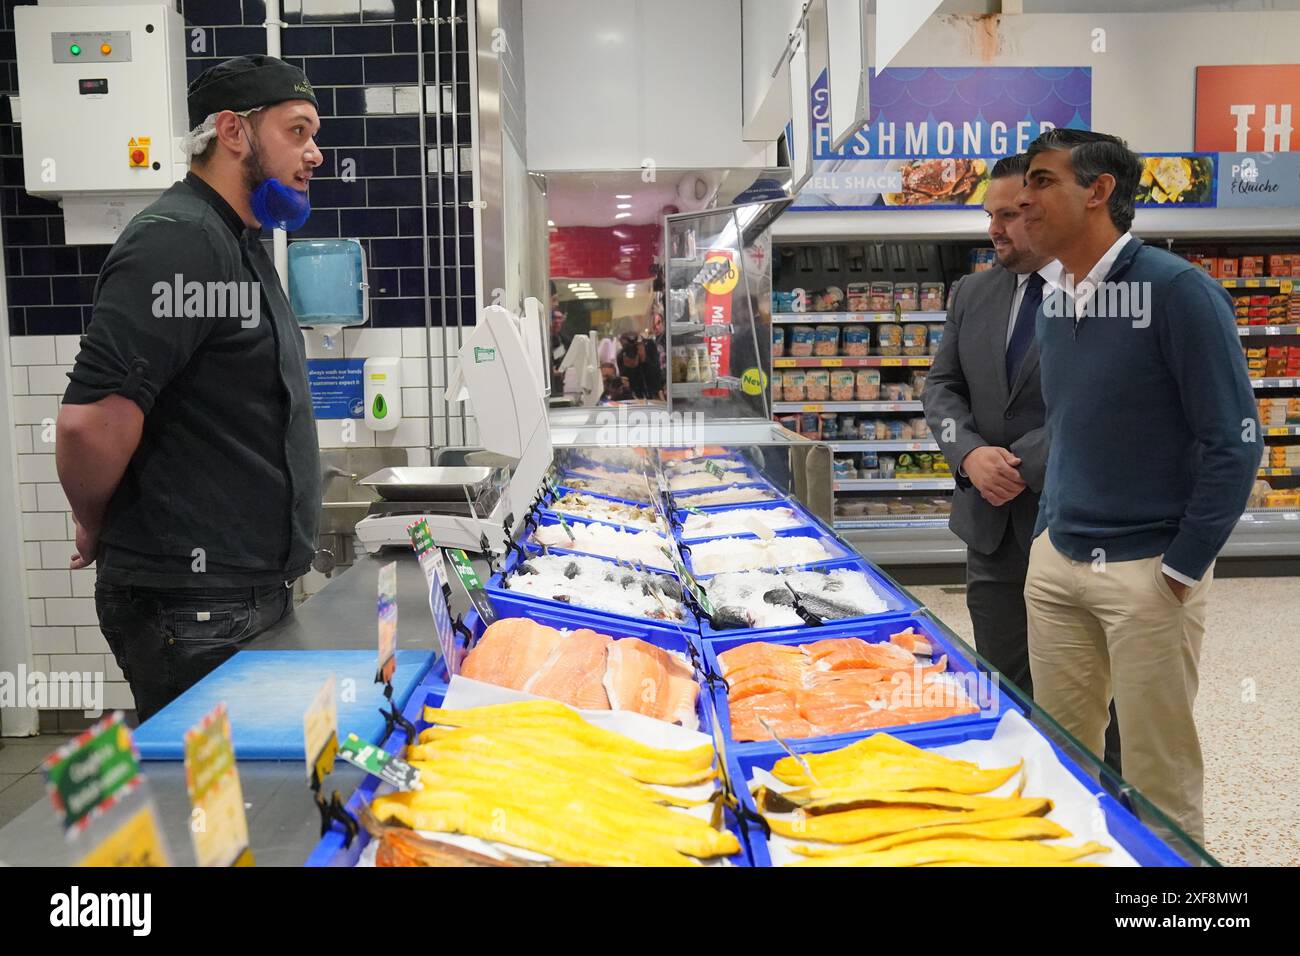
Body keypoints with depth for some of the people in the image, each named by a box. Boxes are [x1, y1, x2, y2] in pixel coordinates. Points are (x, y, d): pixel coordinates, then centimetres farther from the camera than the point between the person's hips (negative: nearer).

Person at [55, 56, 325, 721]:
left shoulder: (238, 244, 16)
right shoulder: (178, 240, -17)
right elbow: (91, 418, -26)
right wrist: (97, 530, -8)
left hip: (254, 592, 9)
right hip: (196, 613, -9)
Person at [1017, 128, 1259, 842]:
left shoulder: (1178, 291, -12)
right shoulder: (1054, 305, 8)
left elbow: (1235, 442, -11)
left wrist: (1181, 568, -12)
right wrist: (1046, 538, 11)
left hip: (1148, 570, -6)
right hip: (1055, 564, 6)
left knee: (1157, 777, 6)